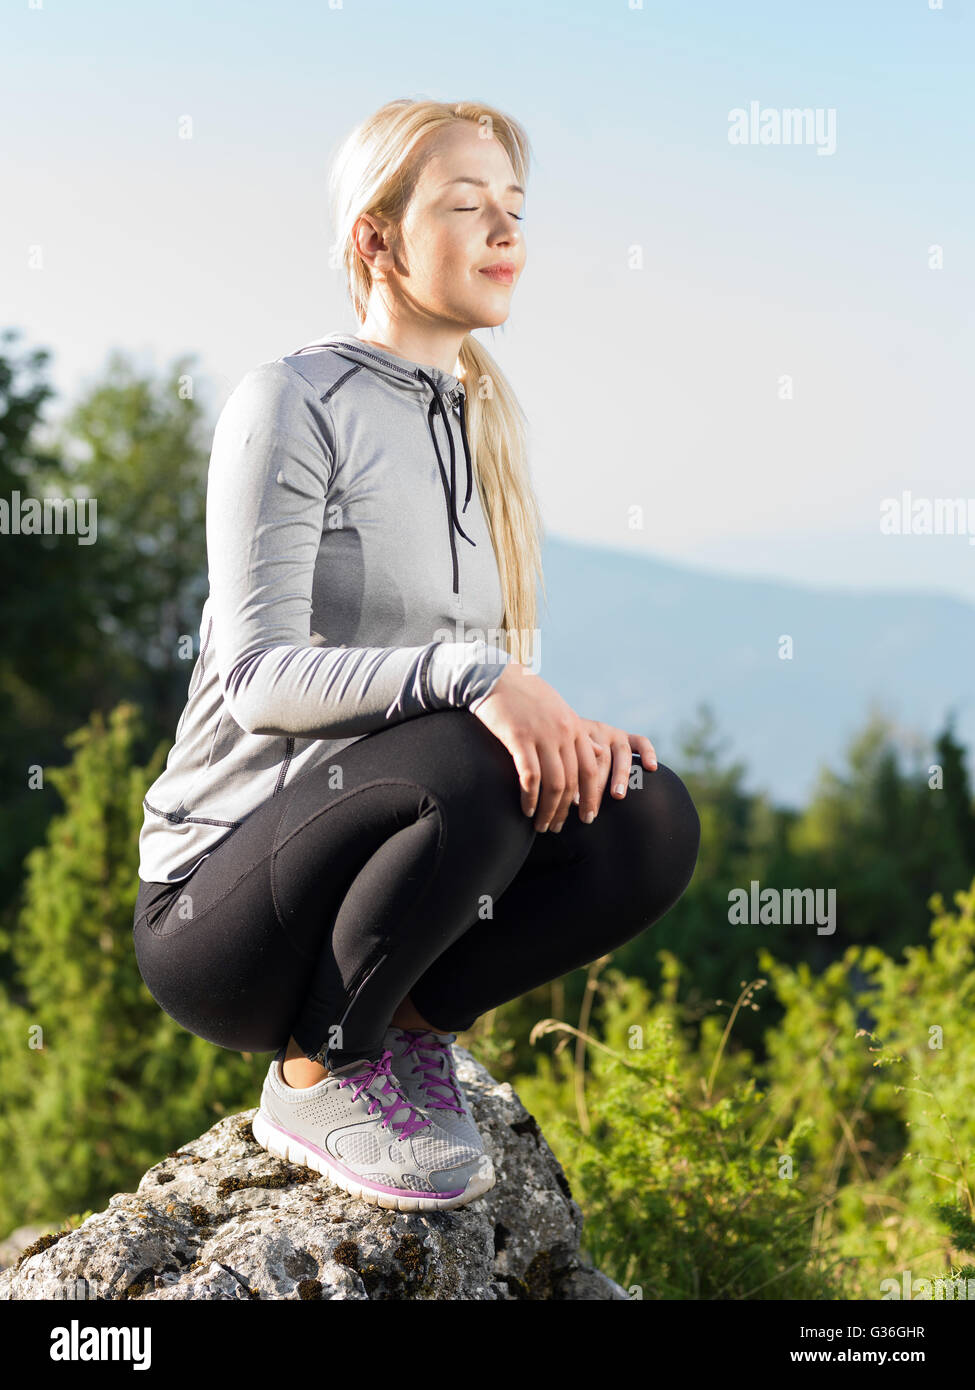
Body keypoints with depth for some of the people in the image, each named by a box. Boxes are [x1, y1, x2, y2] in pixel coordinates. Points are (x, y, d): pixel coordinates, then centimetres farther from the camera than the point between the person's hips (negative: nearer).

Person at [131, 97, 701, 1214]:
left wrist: (563, 727, -8)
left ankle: (411, 1020, 1)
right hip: (220, 891, -6)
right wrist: (473, 680, -33)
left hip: (382, 857, 6)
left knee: (651, 819, -17)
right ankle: (314, 1078, -13)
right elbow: (258, 675, -19)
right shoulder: (291, 402, -10)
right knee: (475, 770, -34)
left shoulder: (481, 426, 14)